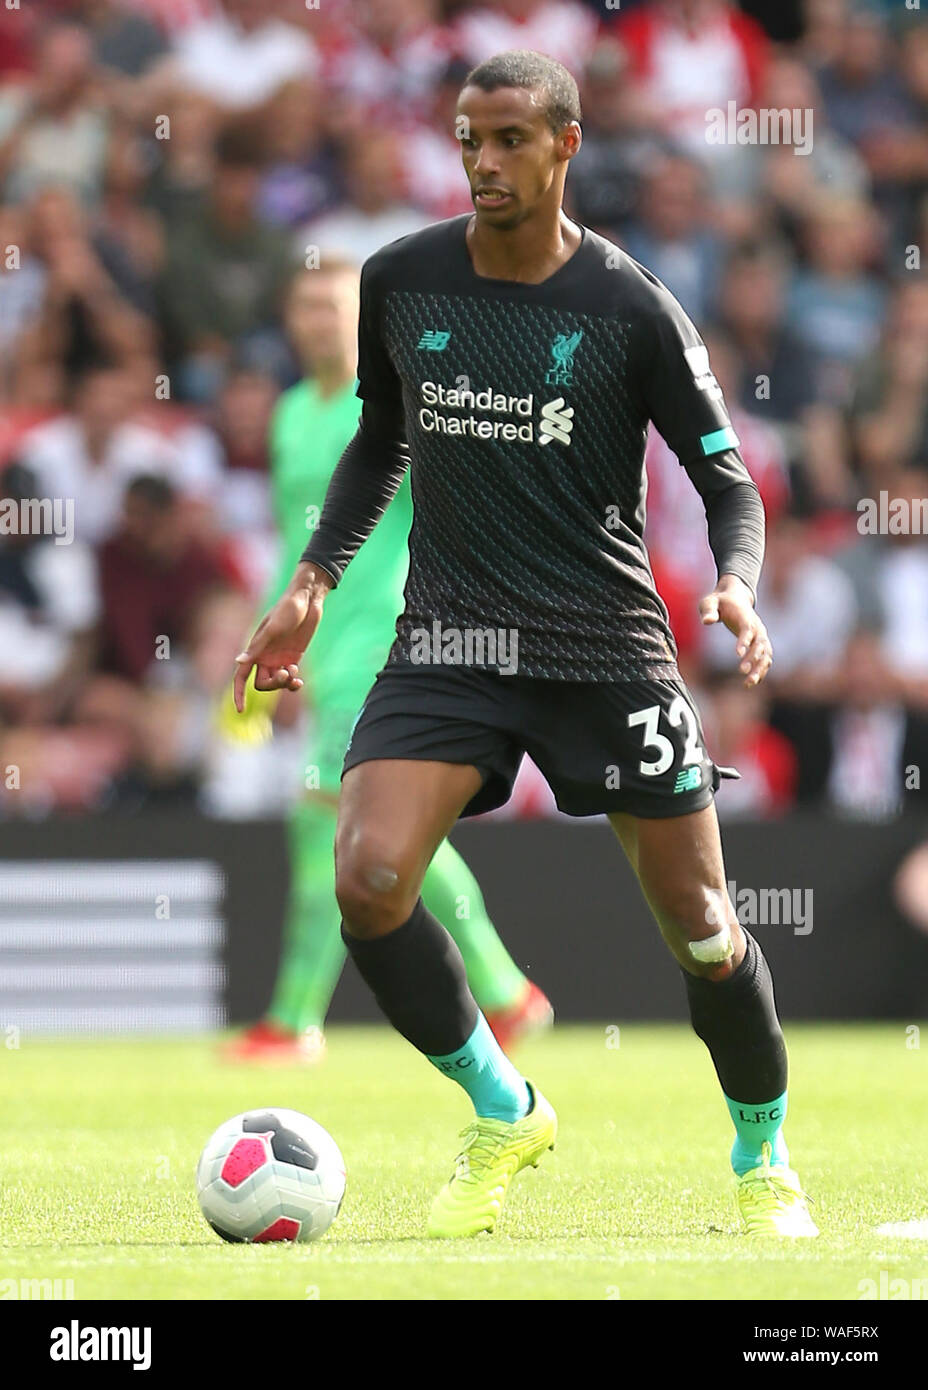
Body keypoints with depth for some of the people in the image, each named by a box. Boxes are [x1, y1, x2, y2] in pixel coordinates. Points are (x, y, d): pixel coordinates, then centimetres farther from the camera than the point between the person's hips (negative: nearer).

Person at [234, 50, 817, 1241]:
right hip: (449, 639, 2)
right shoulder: (400, 282, 3)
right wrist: (314, 580, 10)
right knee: (368, 883, -19)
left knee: (698, 926, 0)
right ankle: (504, 1117, 5)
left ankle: (763, 1161, 27)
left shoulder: (631, 309, -6)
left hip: (606, 641, -2)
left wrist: (735, 584, -20)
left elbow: (725, 476, 0)